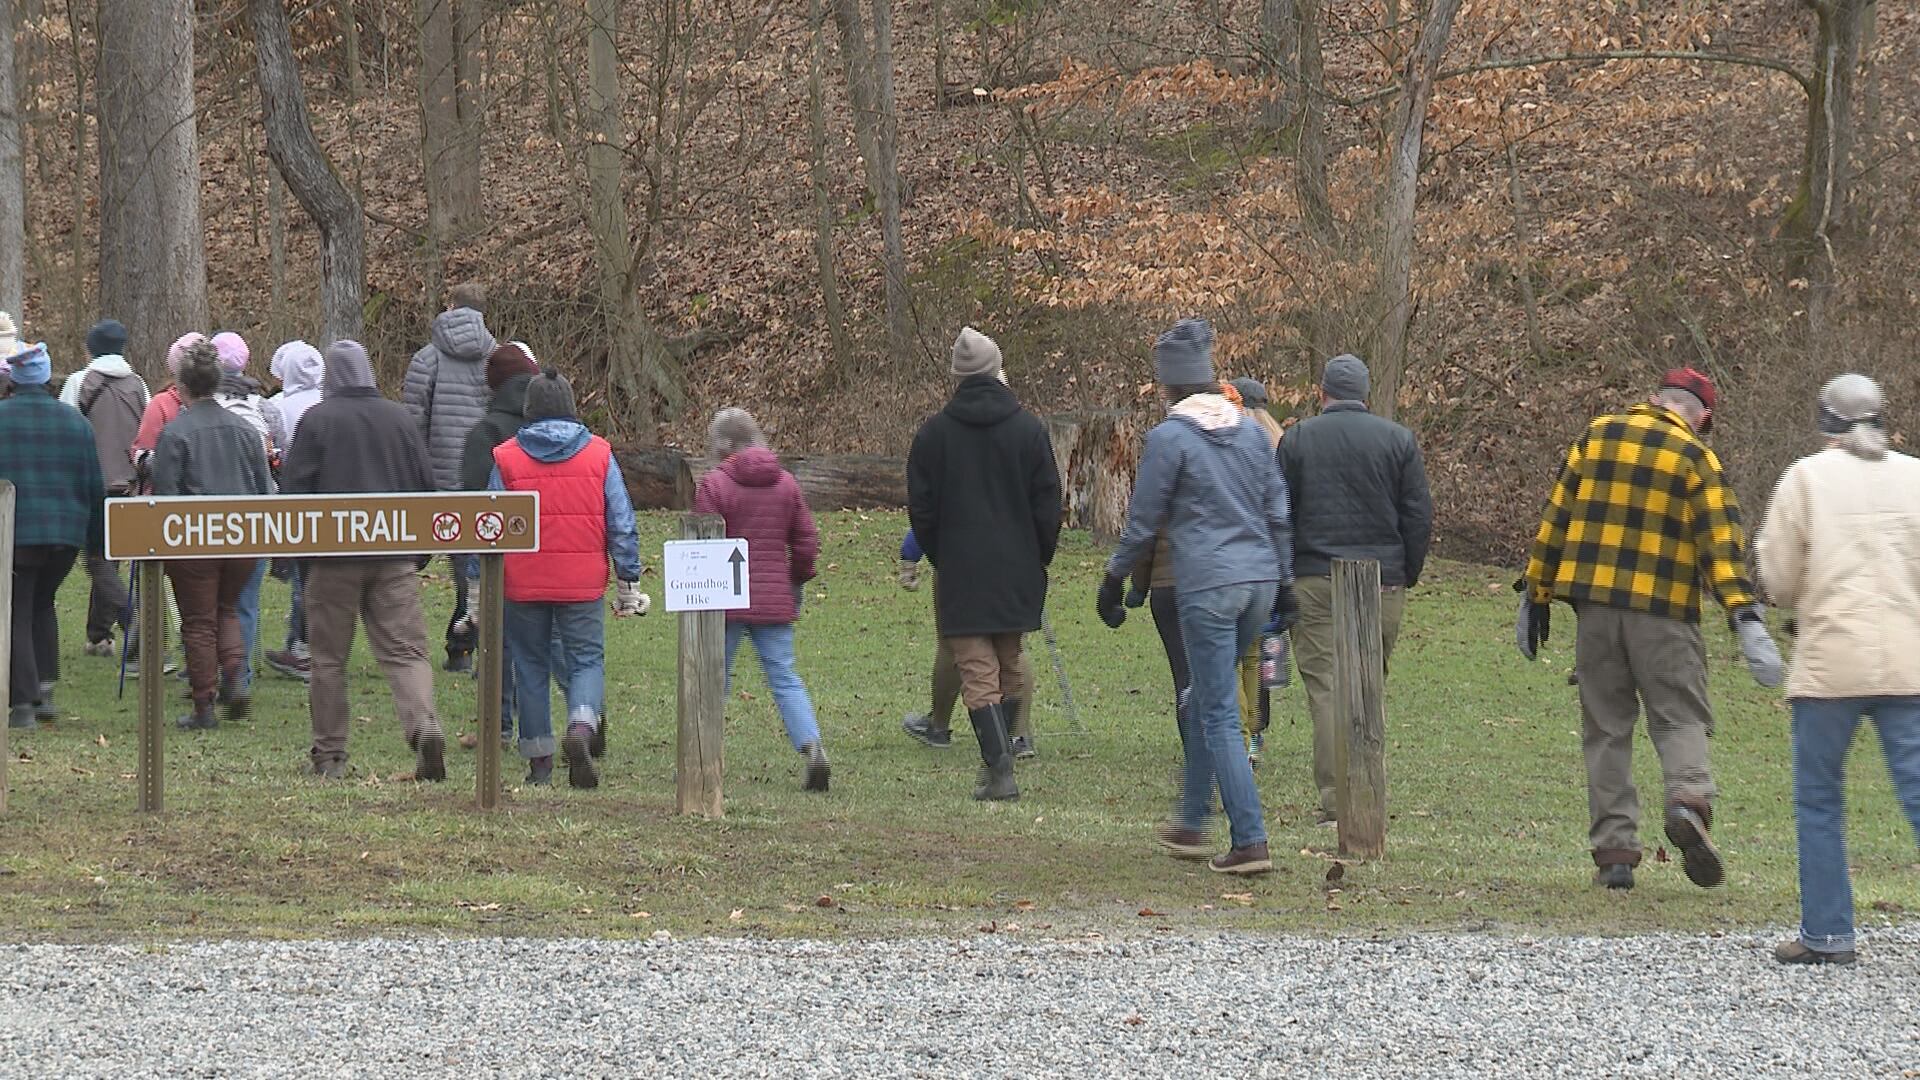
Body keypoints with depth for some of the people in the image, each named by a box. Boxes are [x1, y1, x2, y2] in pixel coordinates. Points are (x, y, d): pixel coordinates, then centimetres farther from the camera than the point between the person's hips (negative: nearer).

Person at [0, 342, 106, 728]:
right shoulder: (75, 421, 5)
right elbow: (95, 484, 8)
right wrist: (97, 537, 17)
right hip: (67, 532, 4)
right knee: (42, 604, 22)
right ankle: (45, 690, 12)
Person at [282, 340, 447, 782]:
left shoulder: (316, 420, -4)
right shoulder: (399, 418, 6)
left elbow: (294, 487, -4)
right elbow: (426, 485, 11)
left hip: (334, 553, -2)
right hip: (395, 557, 2)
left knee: (328, 657, 8)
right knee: (405, 650, 0)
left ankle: (329, 756, 10)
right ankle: (424, 726, -25)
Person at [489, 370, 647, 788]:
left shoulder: (507, 457, 1)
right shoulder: (599, 454, 3)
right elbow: (622, 525, 3)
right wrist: (629, 583, 9)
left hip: (524, 582, 0)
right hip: (584, 582, 0)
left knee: (531, 666, 11)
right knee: (587, 660, 7)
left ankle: (539, 761, 11)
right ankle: (582, 727, -22)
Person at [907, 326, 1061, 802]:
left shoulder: (933, 433, -3)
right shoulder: (1029, 429, -1)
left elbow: (920, 508, 0)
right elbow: (1048, 504, 1)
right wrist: (1039, 560, 12)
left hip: (960, 573, -2)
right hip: (1018, 574, 2)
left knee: (977, 672, -2)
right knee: (1008, 667, 16)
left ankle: (999, 767, -14)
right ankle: (998, 758, 21)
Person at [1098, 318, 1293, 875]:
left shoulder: (1170, 436, -8)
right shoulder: (1251, 430, 10)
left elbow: (1143, 521, -3)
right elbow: (1278, 511, 13)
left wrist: (1114, 580, 10)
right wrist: (1284, 583, 21)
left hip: (1206, 586, -6)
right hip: (1258, 579, 6)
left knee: (1219, 715, -4)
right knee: (1205, 699, 21)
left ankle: (1250, 842, -11)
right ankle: (1192, 824, 28)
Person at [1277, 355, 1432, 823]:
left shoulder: (1296, 439, 3)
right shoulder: (1397, 439, 4)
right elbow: (1419, 515, 4)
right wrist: (1408, 574, 13)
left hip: (1314, 578, -1)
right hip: (1382, 579, 1)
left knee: (1325, 687, -2)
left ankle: (1334, 798, -9)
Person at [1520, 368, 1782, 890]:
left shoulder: (1596, 436, 9)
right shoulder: (1696, 459, -1)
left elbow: (1556, 518, 10)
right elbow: (1721, 540, -11)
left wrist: (1535, 594, 17)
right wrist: (1746, 619, -17)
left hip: (1595, 606, 3)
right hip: (1664, 614, -3)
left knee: (1606, 728, 9)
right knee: (1680, 716, 6)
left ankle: (1613, 850, 3)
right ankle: (1689, 799, -23)